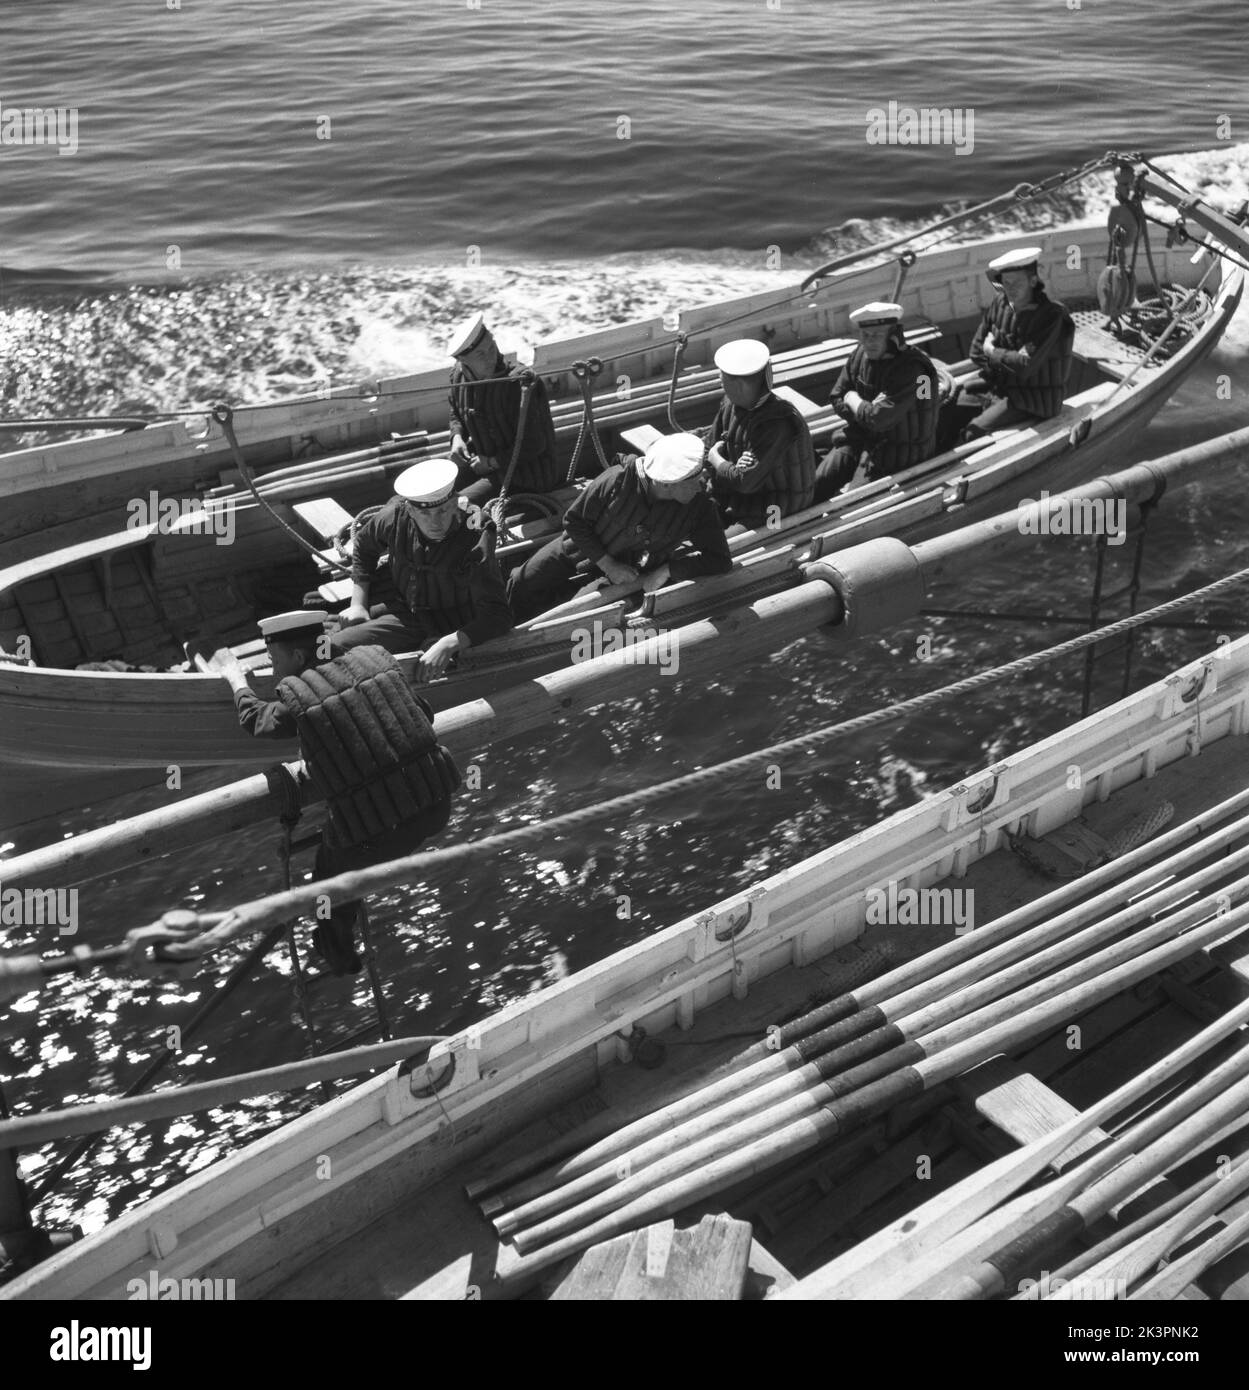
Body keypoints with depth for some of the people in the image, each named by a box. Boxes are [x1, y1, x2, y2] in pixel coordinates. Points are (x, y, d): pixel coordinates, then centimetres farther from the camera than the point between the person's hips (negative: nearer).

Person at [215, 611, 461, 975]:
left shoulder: (296, 699, -6)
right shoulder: (374, 658, 4)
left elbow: (255, 719, 17)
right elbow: (424, 714, 14)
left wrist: (235, 677, 35)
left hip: (375, 835, -4)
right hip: (436, 805, 5)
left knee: (334, 871, 27)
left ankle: (339, 955, 49)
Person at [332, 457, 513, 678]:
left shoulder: (474, 542, -25)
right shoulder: (396, 517, -10)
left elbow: (498, 617, -30)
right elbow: (364, 546, 15)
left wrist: (448, 645, -43)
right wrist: (358, 604, 9)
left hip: (454, 629, -4)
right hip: (405, 616, 5)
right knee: (334, 648, -10)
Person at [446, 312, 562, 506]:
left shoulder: (519, 384, -26)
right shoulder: (459, 376, -4)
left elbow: (532, 445, -23)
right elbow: (456, 414, 18)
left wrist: (492, 462, -18)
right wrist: (457, 437, -4)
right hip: (480, 457, 7)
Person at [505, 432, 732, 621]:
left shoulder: (699, 505, -29)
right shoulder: (618, 480, -33)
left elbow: (721, 559, -24)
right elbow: (573, 521, -19)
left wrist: (666, 571, -33)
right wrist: (607, 564, -26)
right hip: (579, 551, -1)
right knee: (522, 586, 1)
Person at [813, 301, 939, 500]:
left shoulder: (910, 370, -27)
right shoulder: (861, 353, -2)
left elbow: (877, 418, -32)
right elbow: (837, 398, 7)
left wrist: (853, 400, -12)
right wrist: (864, 408, -12)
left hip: (899, 452, -7)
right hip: (862, 438, 7)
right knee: (817, 484, -6)